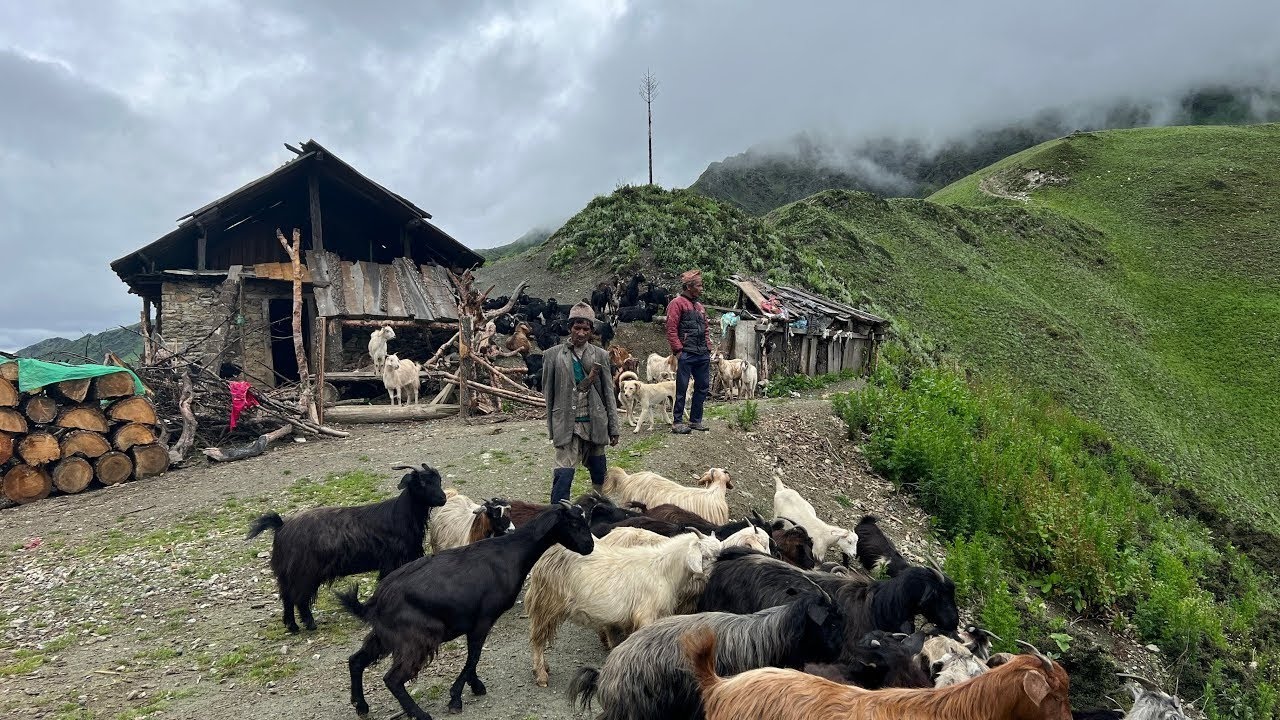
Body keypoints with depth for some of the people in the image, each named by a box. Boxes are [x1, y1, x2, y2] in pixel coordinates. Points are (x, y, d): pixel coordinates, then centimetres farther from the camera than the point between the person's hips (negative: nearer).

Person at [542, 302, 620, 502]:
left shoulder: (600, 355, 5)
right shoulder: (552, 355, 1)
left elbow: (608, 394, 7)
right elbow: (548, 392, 5)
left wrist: (613, 429, 6)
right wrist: (552, 427, 4)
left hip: (595, 423, 3)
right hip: (567, 424, -3)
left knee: (599, 475, 12)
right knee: (564, 474, -12)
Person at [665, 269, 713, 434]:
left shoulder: (699, 306, 20)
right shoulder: (677, 303, -5)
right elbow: (671, 329, -11)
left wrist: (708, 347, 13)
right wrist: (678, 350, -15)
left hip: (702, 354, 8)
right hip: (686, 354, -8)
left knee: (703, 386, 10)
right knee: (682, 388, -4)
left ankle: (695, 420, 20)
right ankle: (677, 422, 2)